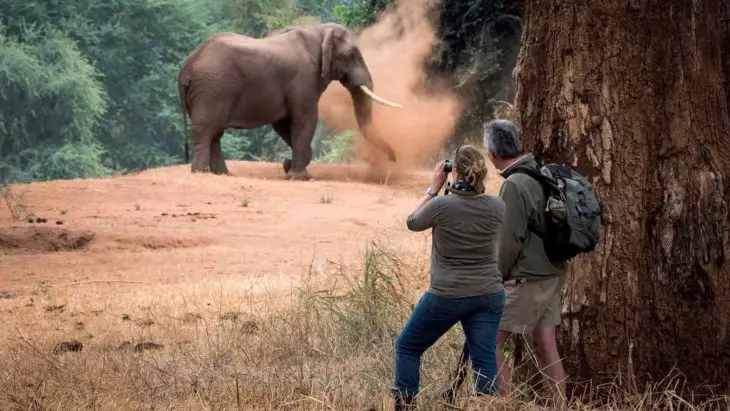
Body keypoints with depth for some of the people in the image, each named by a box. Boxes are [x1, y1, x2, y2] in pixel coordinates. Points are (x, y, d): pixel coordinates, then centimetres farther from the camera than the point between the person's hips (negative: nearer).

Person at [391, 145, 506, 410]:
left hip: (447, 296, -3)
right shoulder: (497, 207, -6)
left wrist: (434, 189, 8)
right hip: (489, 295, 3)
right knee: (485, 359, 5)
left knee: (407, 346, 14)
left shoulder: (441, 206, -17)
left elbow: (412, 223, 3)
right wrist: (476, 188, 10)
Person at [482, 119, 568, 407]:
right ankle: (560, 407, 11)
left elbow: (509, 241, -17)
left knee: (489, 341, -2)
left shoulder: (514, 185, -18)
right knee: (545, 346, 10)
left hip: (527, 280, -8)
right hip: (552, 274, 8)